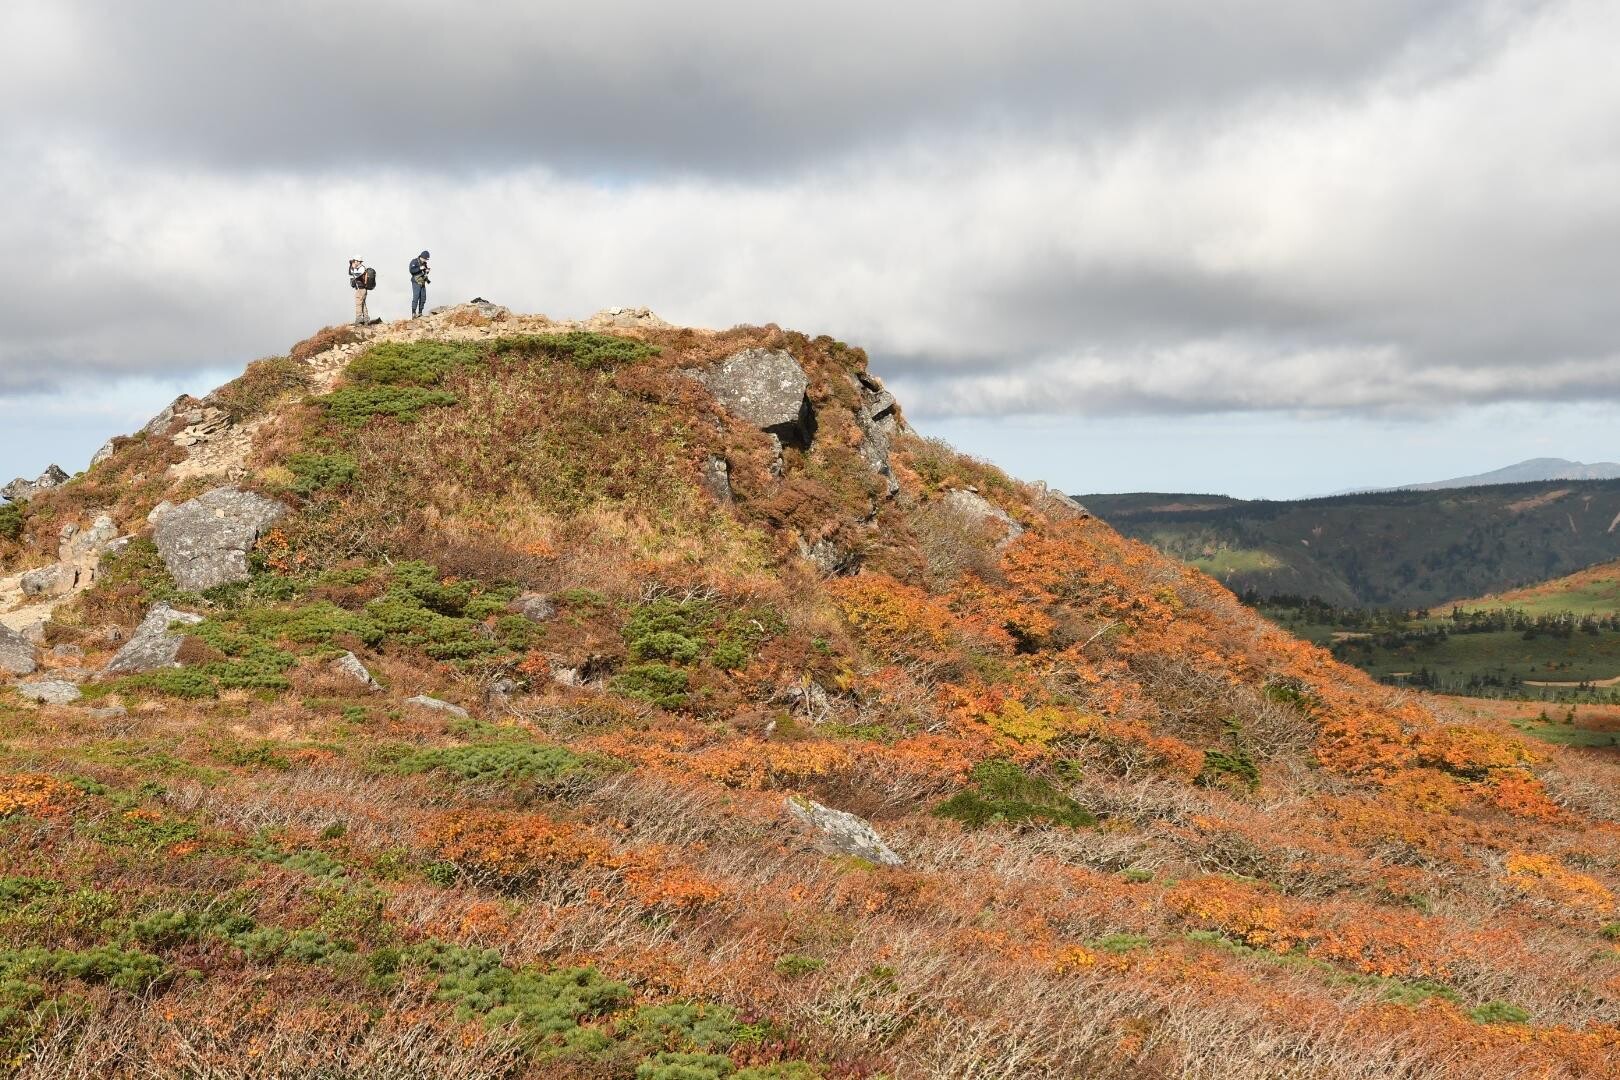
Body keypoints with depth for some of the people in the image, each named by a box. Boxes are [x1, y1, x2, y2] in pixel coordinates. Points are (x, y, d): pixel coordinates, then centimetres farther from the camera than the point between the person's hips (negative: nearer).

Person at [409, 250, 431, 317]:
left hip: (422, 283, 8)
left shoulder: (424, 263, 14)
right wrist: (420, 268, -24)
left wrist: (427, 271, 4)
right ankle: (413, 313, -19)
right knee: (416, 297, -15)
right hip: (416, 282, -8)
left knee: (423, 298, 6)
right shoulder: (414, 262, -8)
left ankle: (420, 313, 13)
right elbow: (411, 270, -20)